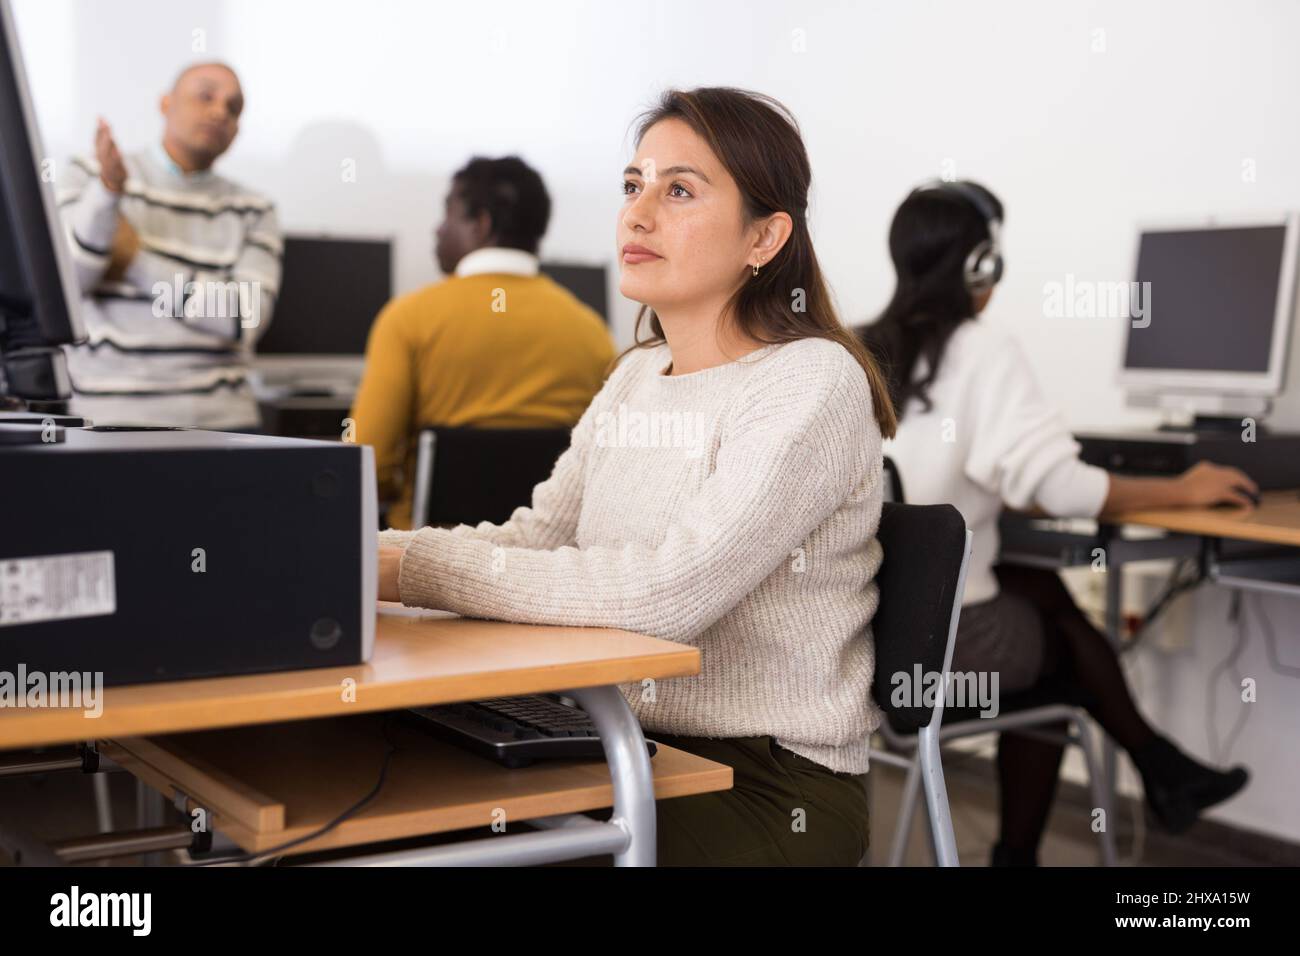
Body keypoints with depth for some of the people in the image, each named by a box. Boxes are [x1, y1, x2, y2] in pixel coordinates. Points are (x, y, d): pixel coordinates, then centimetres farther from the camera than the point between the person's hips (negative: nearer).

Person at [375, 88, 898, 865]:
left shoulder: (813, 383, -15)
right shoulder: (637, 376, 10)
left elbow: (666, 590, -27)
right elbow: (535, 539, 5)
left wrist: (413, 568, -25)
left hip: (772, 781, -6)